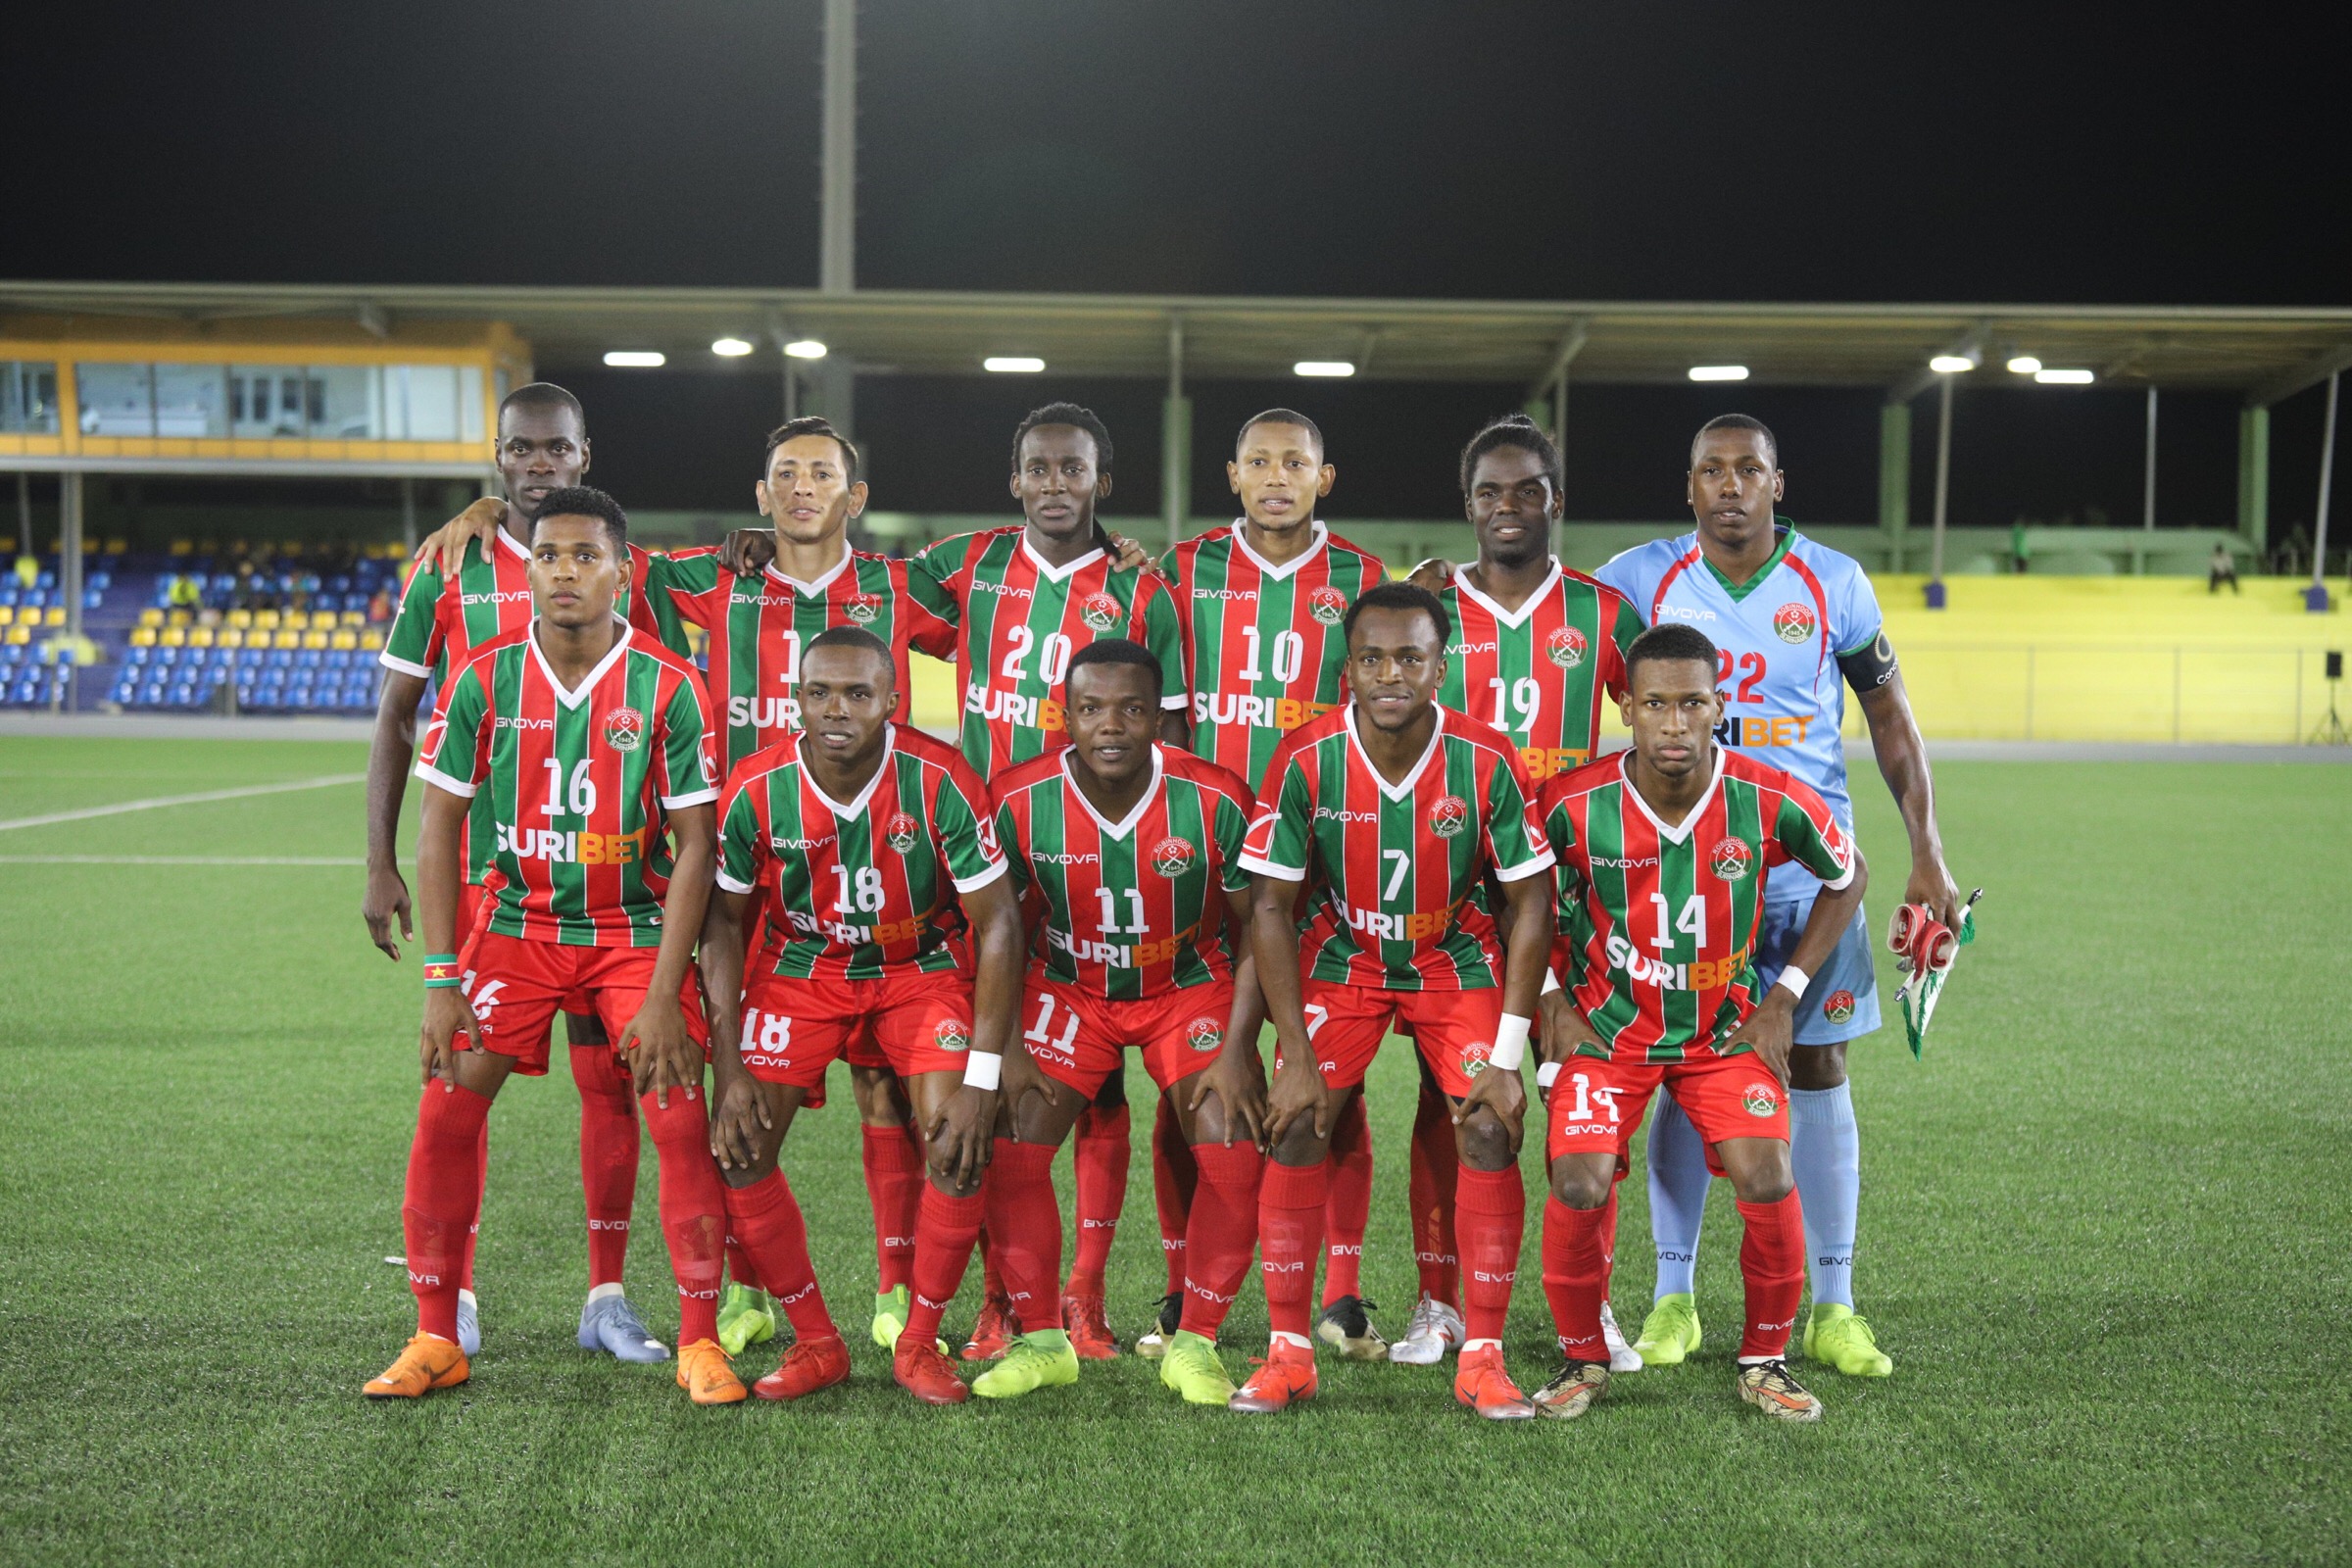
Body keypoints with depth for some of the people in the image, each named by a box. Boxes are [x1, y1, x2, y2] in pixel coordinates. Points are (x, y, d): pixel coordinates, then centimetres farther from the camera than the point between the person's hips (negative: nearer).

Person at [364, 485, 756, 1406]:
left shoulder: (667, 687, -12)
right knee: (446, 1111, -7)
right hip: (514, 924, 2)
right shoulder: (484, 681, -7)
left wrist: (663, 994, -15)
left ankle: (699, 1343, 3)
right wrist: (442, 980, -9)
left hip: (634, 929, -2)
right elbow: (439, 830, -3)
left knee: (681, 1118, -11)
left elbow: (694, 846, -10)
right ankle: (436, 1340, 9)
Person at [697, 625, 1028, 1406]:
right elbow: (723, 919, -6)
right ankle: (816, 1343, 9)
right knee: (737, 1149, -10)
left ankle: (919, 1342, 5)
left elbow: (998, 923, -18)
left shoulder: (941, 783, -24)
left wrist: (982, 1077, -22)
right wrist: (729, 1066, -13)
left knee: (959, 1148, -18)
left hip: (921, 967, -1)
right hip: (799, 967, 2)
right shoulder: (756, 789, -20)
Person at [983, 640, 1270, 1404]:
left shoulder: (1215, 801, -21)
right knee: (1009, 1149, -13)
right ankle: (1042, 1340, 7)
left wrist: (1236, 1052, -16)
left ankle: (1194, 1342, 4)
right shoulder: (1020, 802, -19)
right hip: (1067, 988, 1)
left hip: (1190, 986, -1)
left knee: (1233, 1158, -17)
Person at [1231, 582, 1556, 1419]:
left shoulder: (1486, 761, -22)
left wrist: (1507, 1056, -15)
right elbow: (1269, 907, -14)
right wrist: (1296, 1055, -17)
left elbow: (1530, 903, -13)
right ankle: (1288, 1353, 1)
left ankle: (1483, 1357, 2)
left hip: (1458, 958, 0)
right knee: (1295, 1128, -11)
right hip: (1340, 956, 0)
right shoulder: (1306, 760, -21)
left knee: (1491, 1130, -12)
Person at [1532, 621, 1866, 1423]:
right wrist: (1553, 1002, -3)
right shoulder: (1576, 803, -17)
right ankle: (1583, 1358, 8)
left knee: (1768, 1182, -17)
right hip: (1607, 1026, 0)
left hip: (1727, 1031, 1)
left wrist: (1784, 995, 0)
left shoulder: (1772, 802, -17)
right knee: (1578, 1186, -18)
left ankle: (1765, 1361, 9)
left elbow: (1848, 876, 4)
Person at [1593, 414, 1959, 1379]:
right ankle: (1673, 1298, 16)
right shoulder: (1640, 580, 0)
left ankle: (1833, 1309, 14)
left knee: (1818, 1068, 3)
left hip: (1808, 864, 1)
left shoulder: (1835, 584, 1)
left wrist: (1927, 856, 2)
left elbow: (1892, 722, 7)